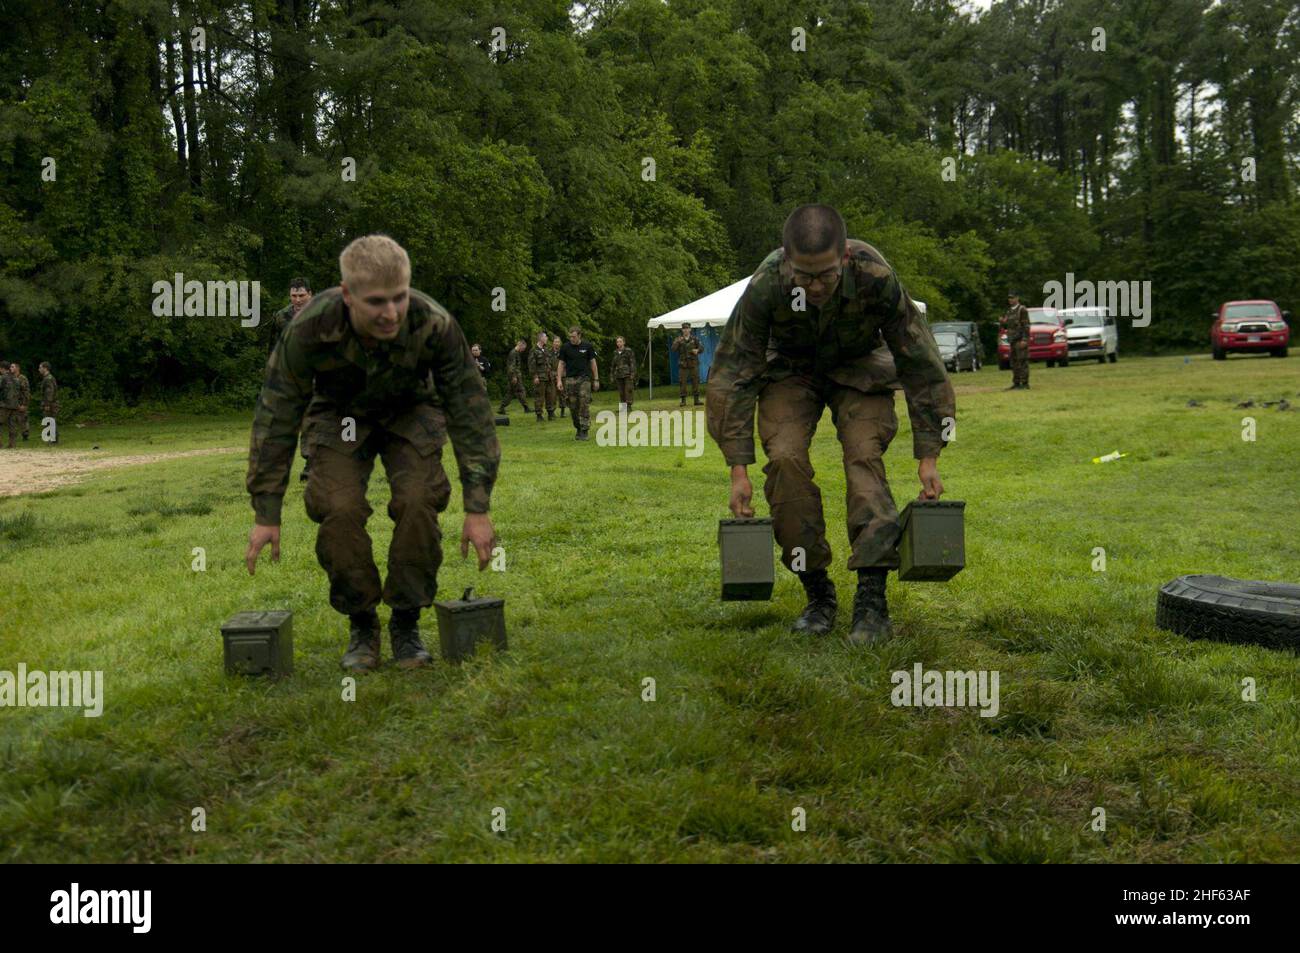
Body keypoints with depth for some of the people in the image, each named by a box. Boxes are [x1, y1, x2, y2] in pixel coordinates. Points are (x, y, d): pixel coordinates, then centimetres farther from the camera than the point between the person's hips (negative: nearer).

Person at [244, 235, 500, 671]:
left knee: (419, 502, -23)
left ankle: (406, 622, -3)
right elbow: (276, 418, -20)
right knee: (339, 508, -23)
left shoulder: (435, 324, -34)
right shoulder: (309, 330, -32)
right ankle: (361, 626, -1)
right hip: (339, 414, 0)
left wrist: (477, 508, -24)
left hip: (410, 411, 0)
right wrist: (266, 514, -19)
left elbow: (470, 411, -23)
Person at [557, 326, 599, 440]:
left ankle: (584, 430, -6)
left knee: (584, 405, -8)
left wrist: (596, 380, 4)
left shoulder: (587, 347, 1)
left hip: (584, 379, -2)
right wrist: (559, 380, -2)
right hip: (570, 379, 2)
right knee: (573, 407, 3)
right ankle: (578, 429, 17)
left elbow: (593, 363, 6)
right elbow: (561, 364, 6)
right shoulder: (565, 347, 3)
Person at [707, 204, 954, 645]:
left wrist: (928, 458, -23)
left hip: (858, 366, 0)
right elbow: (734, 375, -24)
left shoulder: (877, 278, -34)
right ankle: (818, 595, -8)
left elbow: (920, 365, -23)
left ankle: (872, 600, -22)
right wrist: (738, 469, -28)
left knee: (864, 455, -23)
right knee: (786, 459, -21)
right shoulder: (765, 287, -33)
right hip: (791, 369, 1)